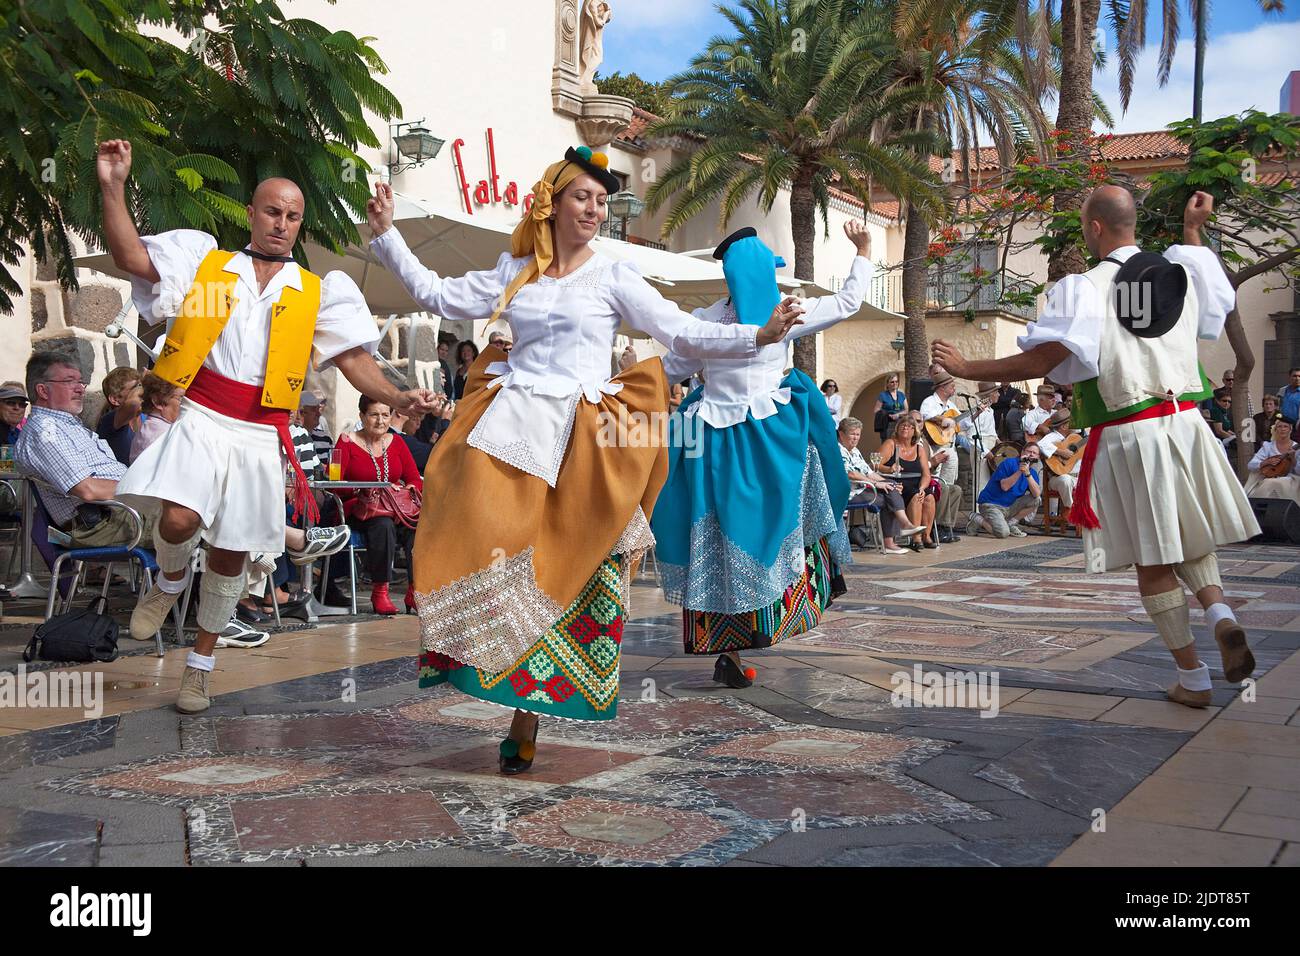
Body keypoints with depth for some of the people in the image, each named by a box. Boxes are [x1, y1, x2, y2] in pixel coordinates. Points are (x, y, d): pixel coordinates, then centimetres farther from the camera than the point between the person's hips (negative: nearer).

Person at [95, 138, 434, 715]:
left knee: (231, 554, 8)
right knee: (180, 519, -25)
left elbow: (353, 359, 1)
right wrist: (113, 188, -13)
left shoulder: (317, 293, 9)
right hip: (201, 421, -1)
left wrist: (396, 397, -16)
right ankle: (171, 579, 12)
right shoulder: (206, 264, 8)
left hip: (260, 435, 2)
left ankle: (201, 663, 27)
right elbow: (130, 256, -1)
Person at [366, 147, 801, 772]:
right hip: (508, 426, 3)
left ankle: (528, 710, 7)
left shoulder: (612, 277, 5)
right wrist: (386, 235, 17)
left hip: (580, 438, -3)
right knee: (481, 544, -14)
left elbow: (684, 333, -1)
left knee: (556, 568, -2)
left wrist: (757, 335, -13)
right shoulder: (513, 273, 15)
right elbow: (437, 296, 20)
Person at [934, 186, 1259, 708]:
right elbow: (1212, 289, 30)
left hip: (1127, 437, -5)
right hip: (1185, 425, 5)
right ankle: (1221, 615, -4)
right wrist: (1193, 229, 35)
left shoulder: (1085, 289, -12)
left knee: (1152, 561, 6)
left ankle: (1192, 678, 12)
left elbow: (1039, 361, -18)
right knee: (1191, 541, 23)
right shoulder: (1180, 271, 5)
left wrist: (966, 367, -7)